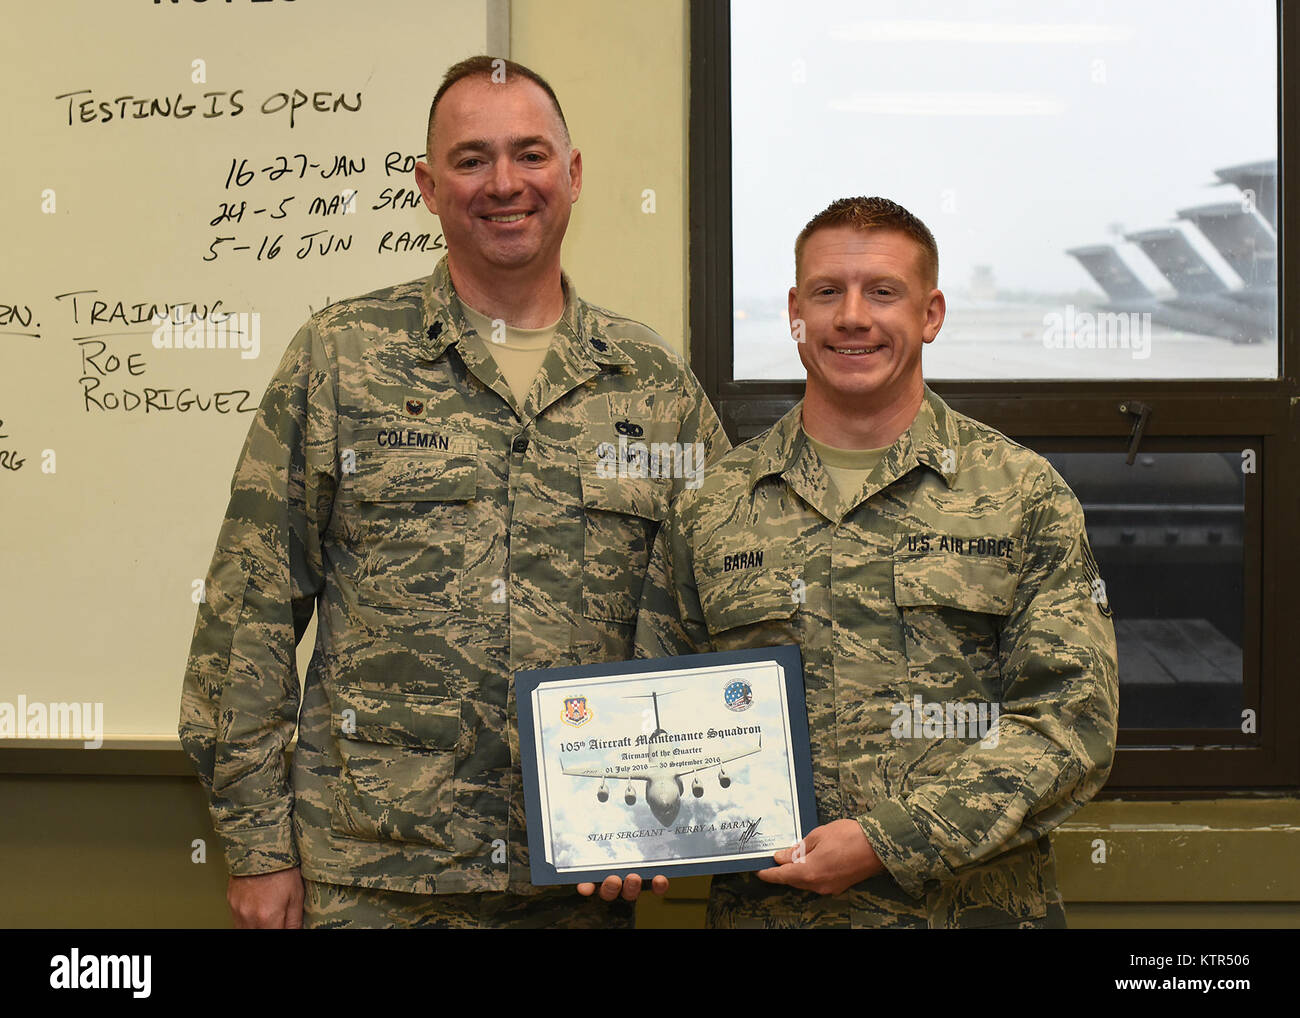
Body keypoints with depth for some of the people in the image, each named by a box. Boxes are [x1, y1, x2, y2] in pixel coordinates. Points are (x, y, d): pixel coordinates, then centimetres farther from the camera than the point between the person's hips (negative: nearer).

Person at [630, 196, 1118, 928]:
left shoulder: (1022, 494, 0)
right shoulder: (707, 512, 6)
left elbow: (1072, 718, -7)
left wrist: (888, 842, -16)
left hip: (976, 904, -1)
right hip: (765, 908, 1)